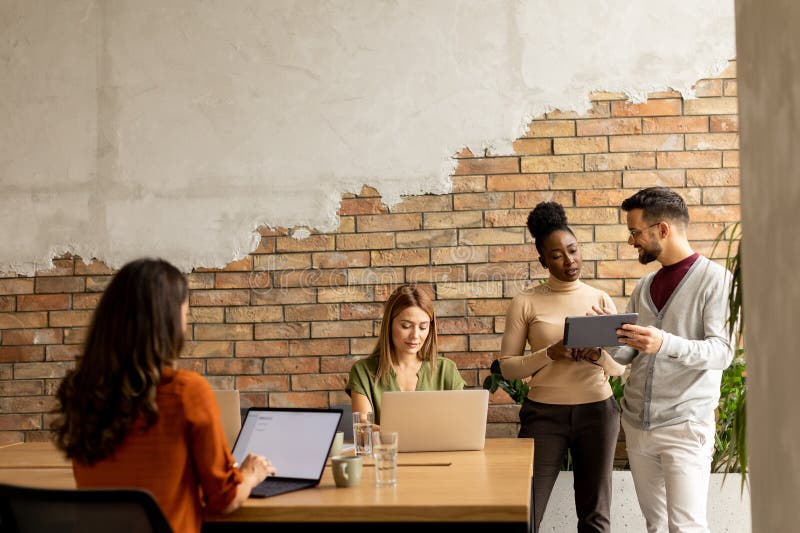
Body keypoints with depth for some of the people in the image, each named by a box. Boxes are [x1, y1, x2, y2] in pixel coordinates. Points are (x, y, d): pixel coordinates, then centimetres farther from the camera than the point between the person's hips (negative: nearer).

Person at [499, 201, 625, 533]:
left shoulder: (600, 300, 5)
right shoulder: (526, 303, -2)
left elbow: (621, 367, 5)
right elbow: (508, 366, -4)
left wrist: (599, 356, -17)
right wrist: (551, 354, -19)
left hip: (597, 411, 2)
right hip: (545, 413, -2)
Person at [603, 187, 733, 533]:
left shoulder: (715, 279, -6)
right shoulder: (644, 287, 13)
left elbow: (721, 352, -16)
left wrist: (666, 344, -32)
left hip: (684, 425, -6)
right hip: (637, 423, 6)